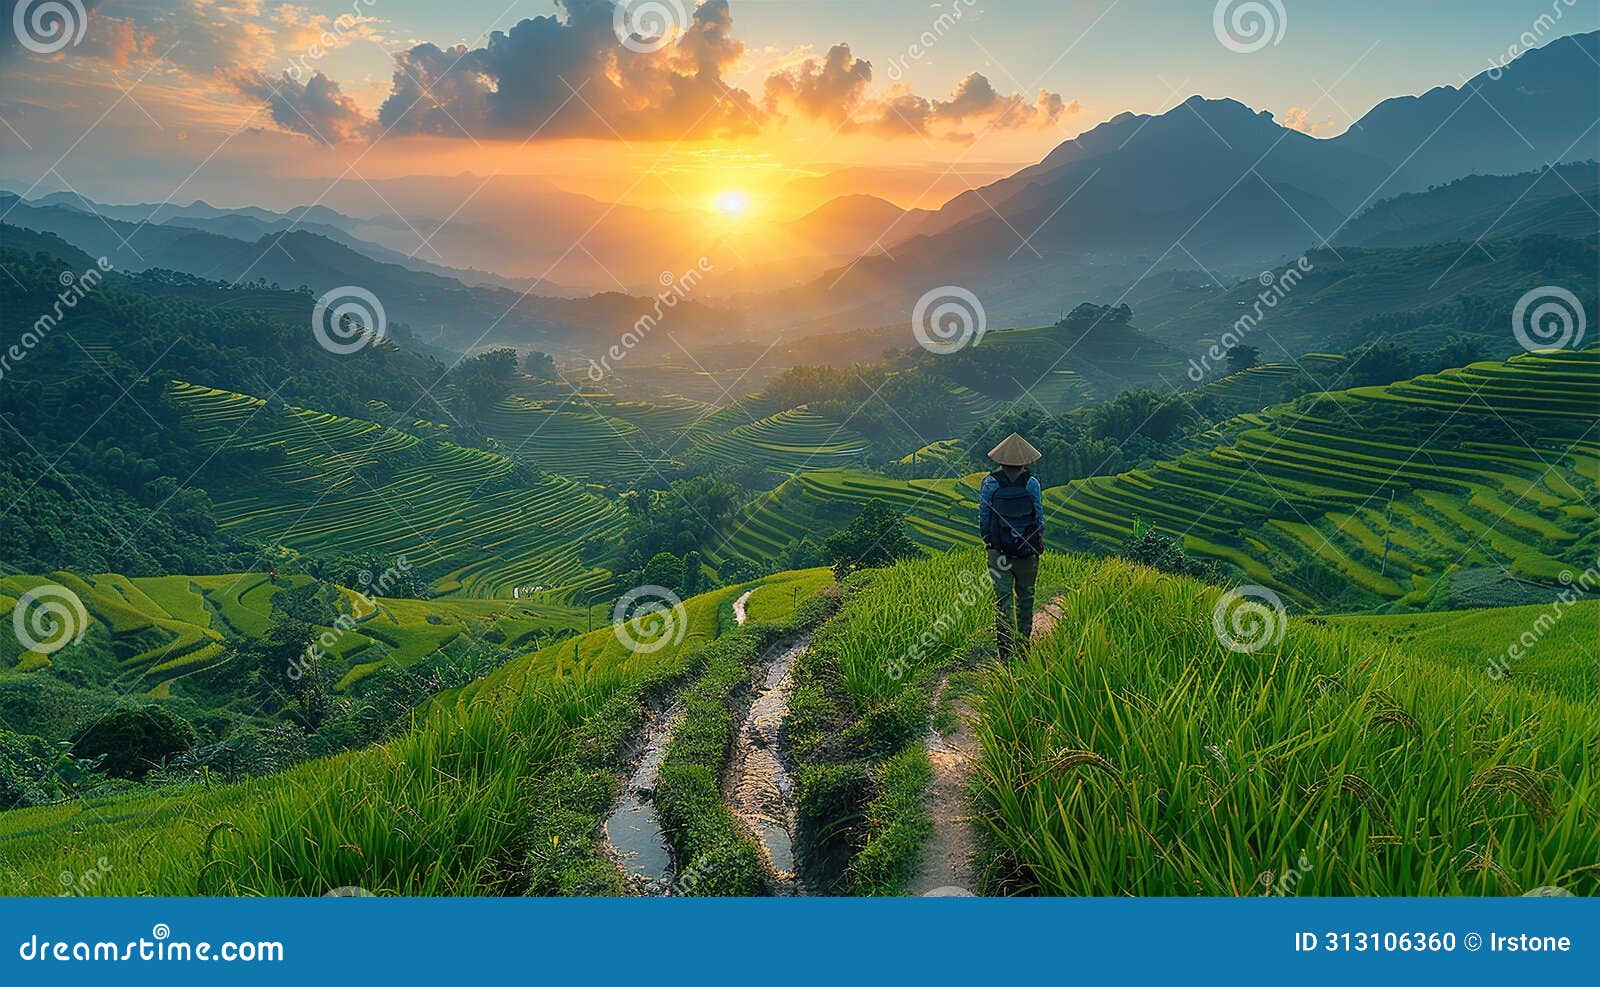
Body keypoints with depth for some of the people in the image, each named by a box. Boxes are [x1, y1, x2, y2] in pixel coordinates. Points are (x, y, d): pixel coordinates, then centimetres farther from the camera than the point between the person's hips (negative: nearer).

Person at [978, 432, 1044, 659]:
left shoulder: (989, 483, -7)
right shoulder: (1032, 483, -7)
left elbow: (983, 515, 0)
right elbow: (1040, 515, 0)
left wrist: (987, 539, 15)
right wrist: (1038, 540, 15)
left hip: (998, 549, 0)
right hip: (1027, 550, 0)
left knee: (1003, 598, 2)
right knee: (1025, 595, 14)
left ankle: (1005, 648, -4)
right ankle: (1024, 642, 22)